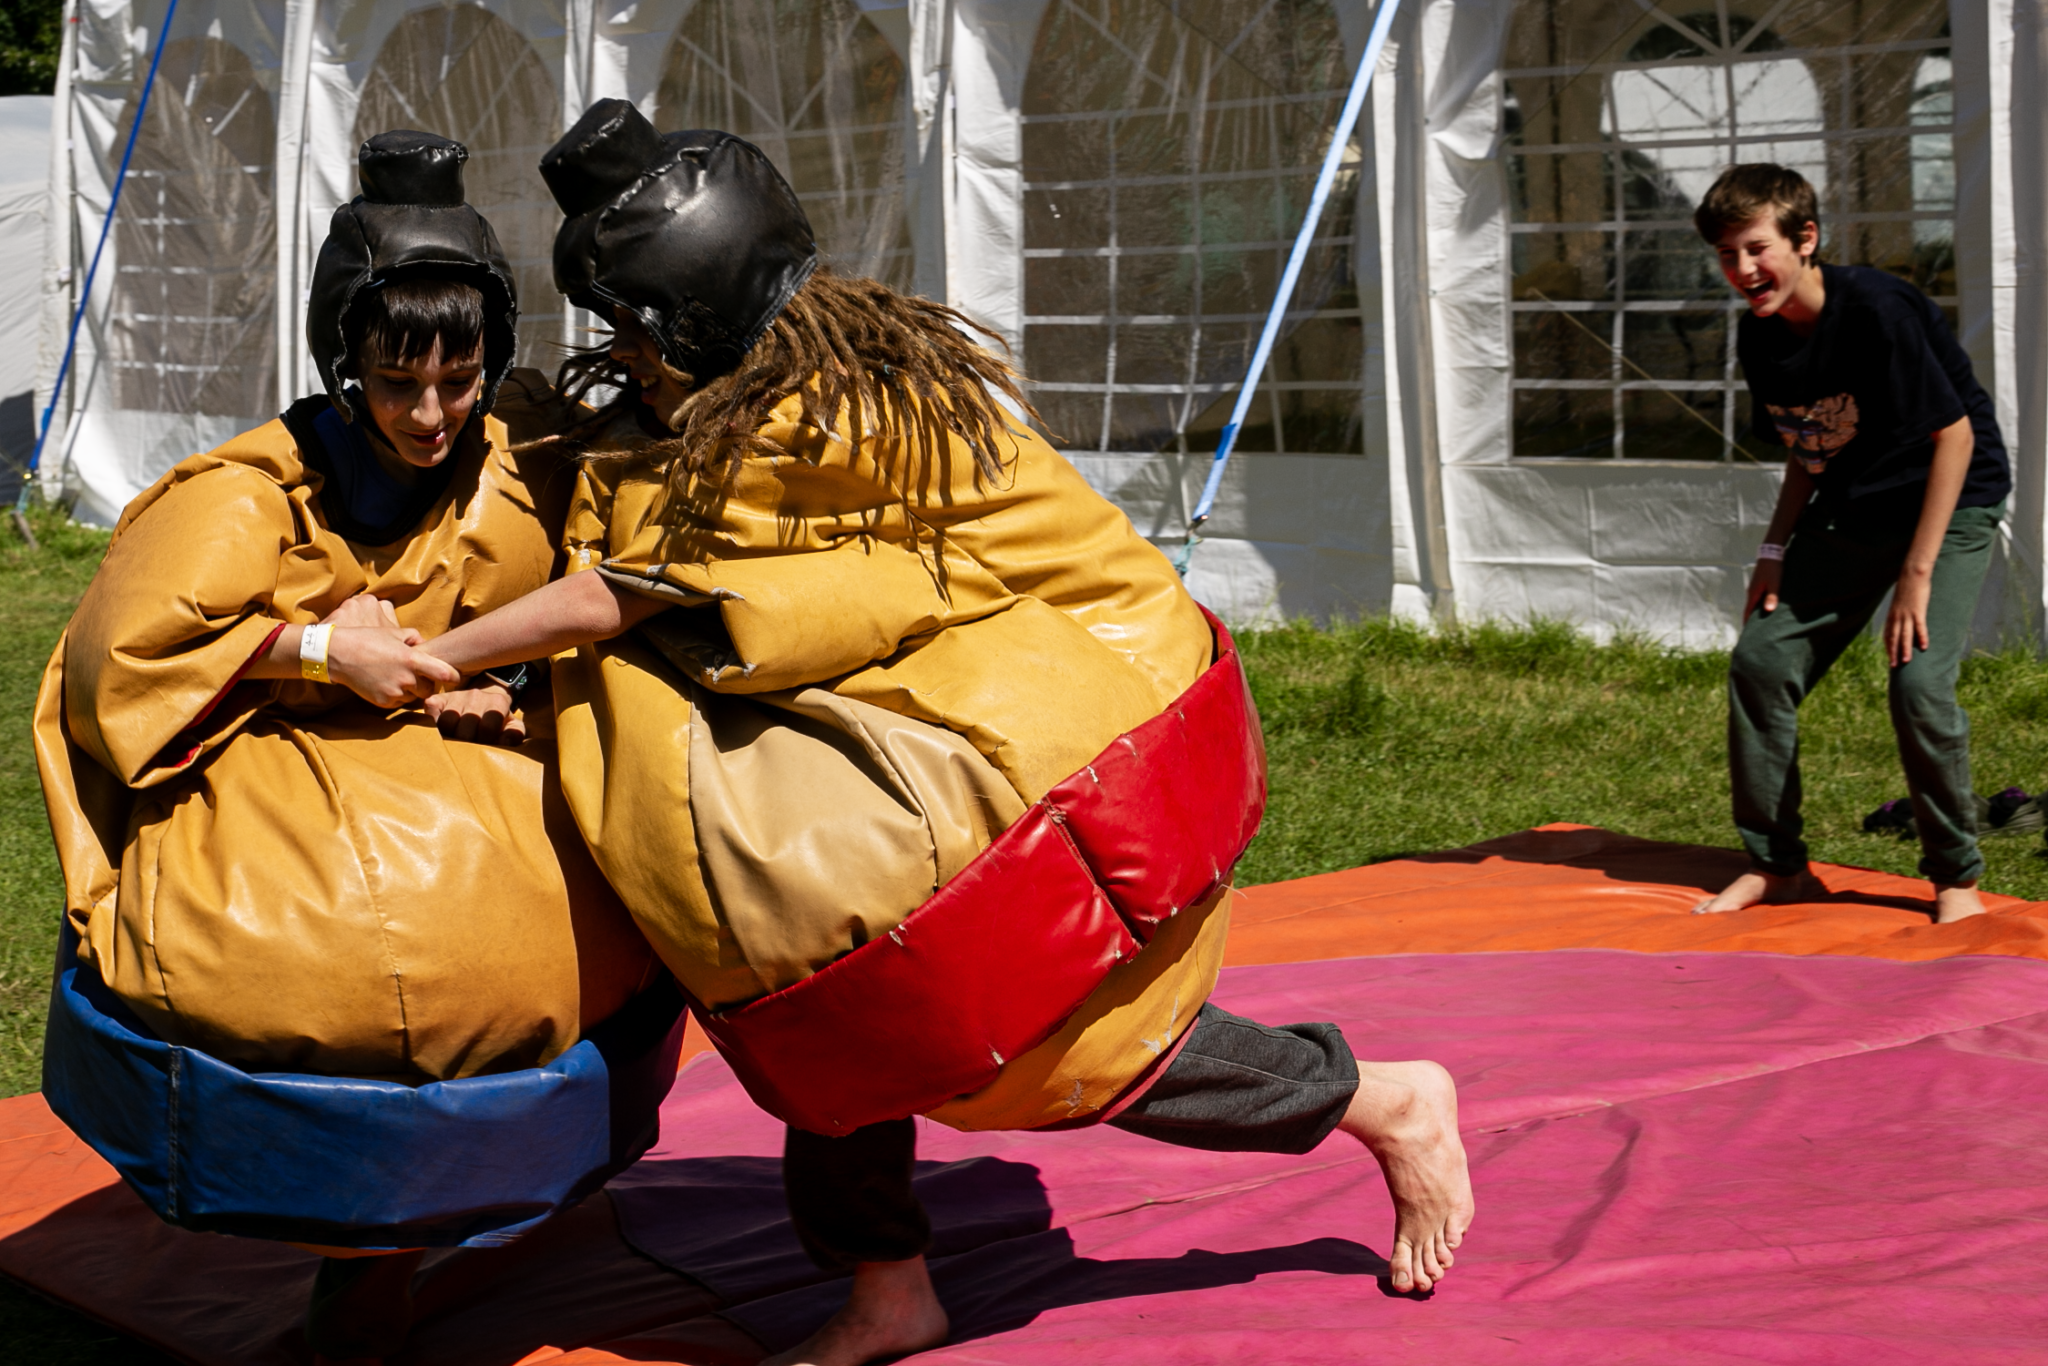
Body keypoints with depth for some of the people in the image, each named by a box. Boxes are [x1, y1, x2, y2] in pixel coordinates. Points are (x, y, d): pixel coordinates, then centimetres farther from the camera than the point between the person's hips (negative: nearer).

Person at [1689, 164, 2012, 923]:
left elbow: (1956, 434, -22)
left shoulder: (1877, 310, -26)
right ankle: (1774, 864, 14)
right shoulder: (1759, 336, -3)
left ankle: (1957, 876, 1)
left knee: (1918, 681, -21)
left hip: (1949, 505, -7)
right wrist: (1776, 552, 0)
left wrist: (1917, 573, -23)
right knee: (1760, 660, -1)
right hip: (1847, 515, 7)